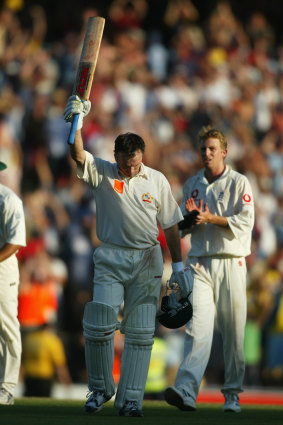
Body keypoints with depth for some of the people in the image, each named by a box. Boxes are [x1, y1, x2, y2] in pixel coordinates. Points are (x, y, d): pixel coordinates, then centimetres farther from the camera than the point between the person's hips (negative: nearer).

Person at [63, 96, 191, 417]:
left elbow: (170, 225, 8)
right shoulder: (101, 173, 0)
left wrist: (178, 266, 5)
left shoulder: (157, 181, 4)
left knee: (140, 331, -3)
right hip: (111, 258, -1)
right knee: (99, 324, -8)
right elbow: (78, 154, -19)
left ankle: (130, 398, -1)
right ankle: (100, 388, 12)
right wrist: (76, 123, -36)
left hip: (147, 260, 1)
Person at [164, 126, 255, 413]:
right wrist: (190, 217, -3)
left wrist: (211, 218, -15)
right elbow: (181, 228, 19)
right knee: (198, 325, -14)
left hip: (230, 263, -2)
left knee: (233, 332, 1)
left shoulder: (238, 183, 3)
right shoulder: (192, 184, 16)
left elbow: (245, 222, -7)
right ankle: (186, 390, -27)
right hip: (200, 263, 2)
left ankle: (232, 394, 12)